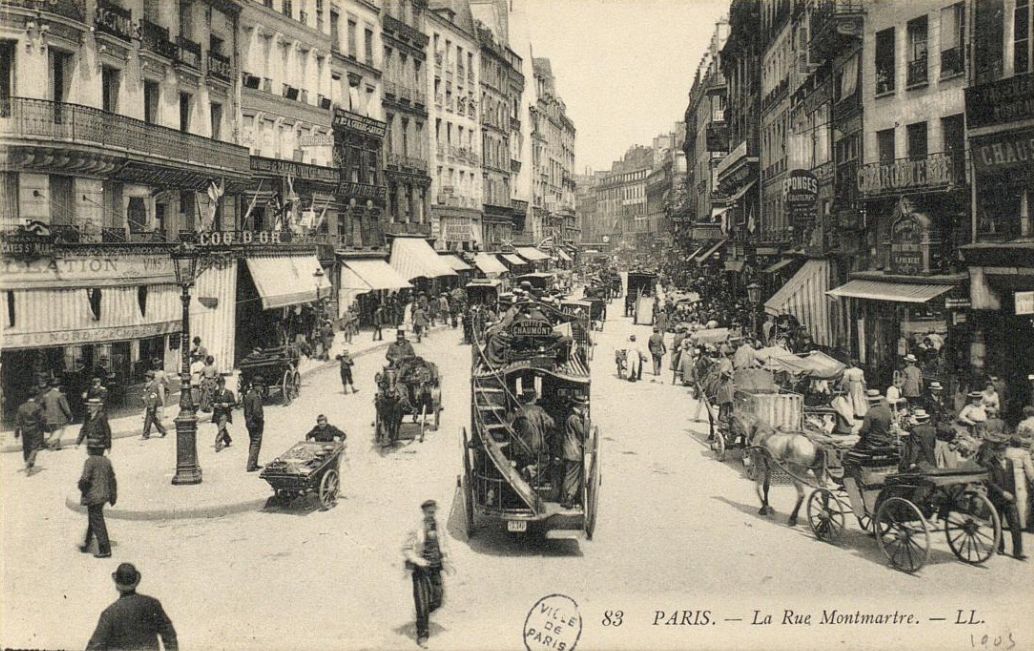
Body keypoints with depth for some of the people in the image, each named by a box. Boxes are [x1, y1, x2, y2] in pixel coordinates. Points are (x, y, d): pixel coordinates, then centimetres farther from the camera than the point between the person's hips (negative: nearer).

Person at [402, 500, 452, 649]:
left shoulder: (438, 528, 4)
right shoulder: (417, 529, -12)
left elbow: (444, 544, 20)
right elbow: (406, 548, -10)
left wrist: (445, 560, 7)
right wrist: (418, 561, -20)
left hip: (435, 569, 5)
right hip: (421, 570, -5)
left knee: (438, 600, 4)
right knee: (422, 604, -3)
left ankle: (423, 615, 34)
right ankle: (422, 636, 7)